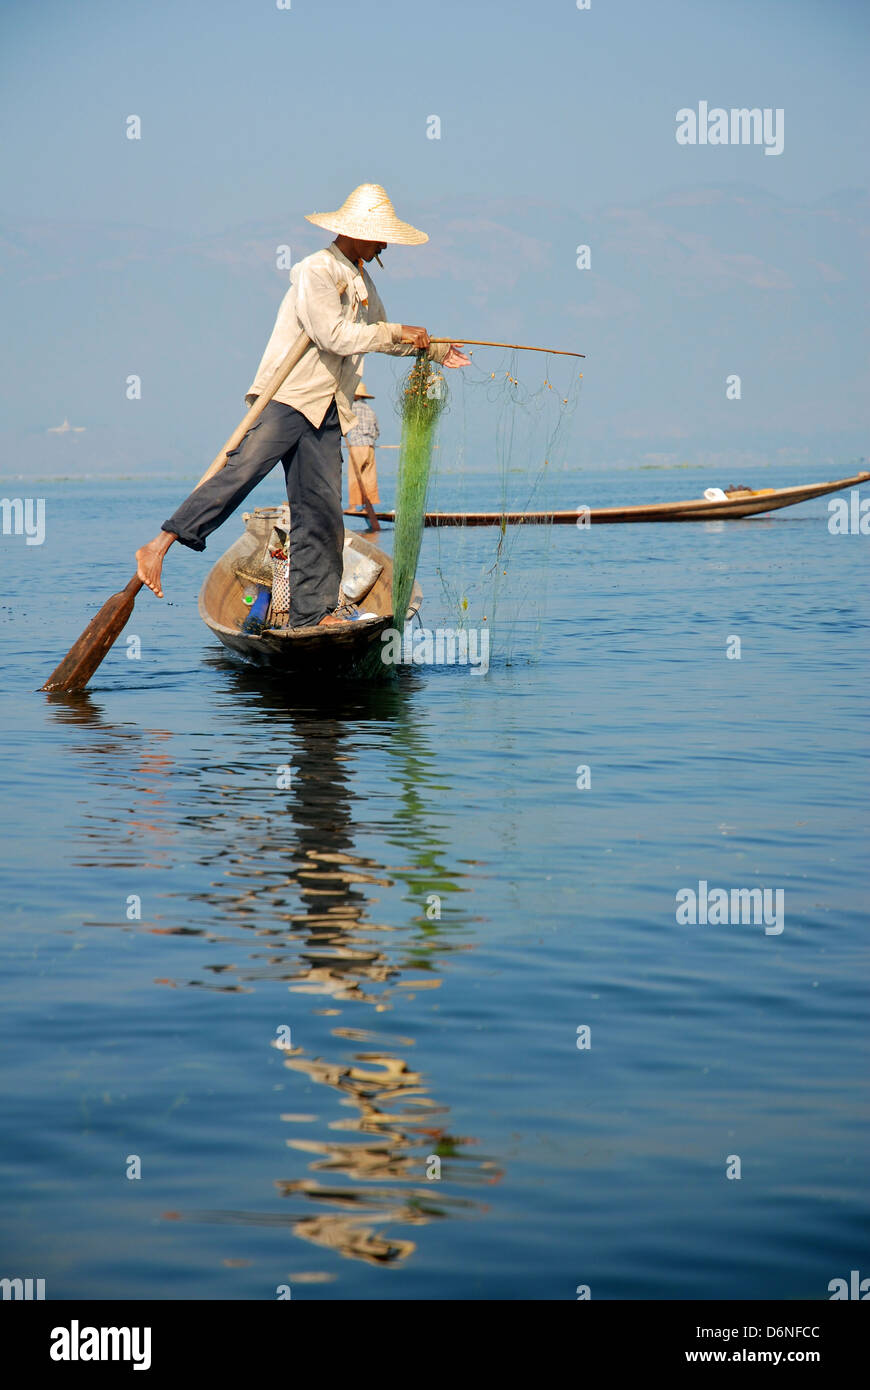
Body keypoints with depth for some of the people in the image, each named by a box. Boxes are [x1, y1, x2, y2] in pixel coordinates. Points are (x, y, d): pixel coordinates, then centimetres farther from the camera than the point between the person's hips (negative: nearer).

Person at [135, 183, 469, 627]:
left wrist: (433, 349, 31)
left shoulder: (361, 281, 20)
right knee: (242, 470, -22)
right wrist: (395, 333, -10)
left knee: (321, 510, 3)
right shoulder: (316, 270, -9)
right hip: (287, 397, -8)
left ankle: (312, 611, 6)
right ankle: (158, 547, -24)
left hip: (324, 411, 8)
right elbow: (334, 336, -19)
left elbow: (379, 335, 35)